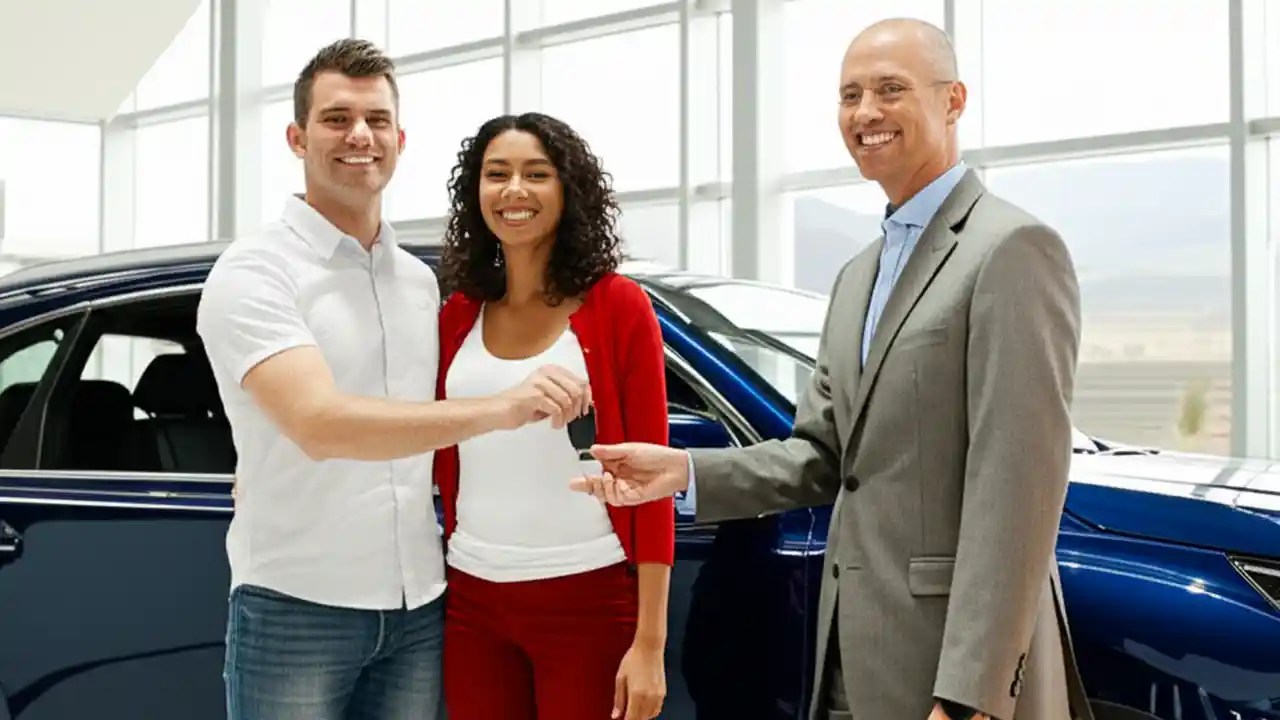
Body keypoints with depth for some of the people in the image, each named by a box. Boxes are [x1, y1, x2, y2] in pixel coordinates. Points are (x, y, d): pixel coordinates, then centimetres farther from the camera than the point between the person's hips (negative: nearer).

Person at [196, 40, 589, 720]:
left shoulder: (421, 281, 10)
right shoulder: (252, 273, -12)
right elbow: (318, 423, -27)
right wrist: (497, 408, -34)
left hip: (417, 608, 6)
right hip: (295, 610, -5)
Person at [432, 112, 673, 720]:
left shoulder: (617, 306, -5)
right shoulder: (456, 316, 6)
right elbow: (435, 458, 11)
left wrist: (649, 641, -10)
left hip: (588, 601, -3)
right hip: (473, 601, 4)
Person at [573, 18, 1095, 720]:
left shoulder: (1012, 248, -12)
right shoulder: (858, 275, 16)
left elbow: (1016, 487, -19)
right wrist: (686, 470, -2)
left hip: (956, 658, -8)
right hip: (854, 652, 8)